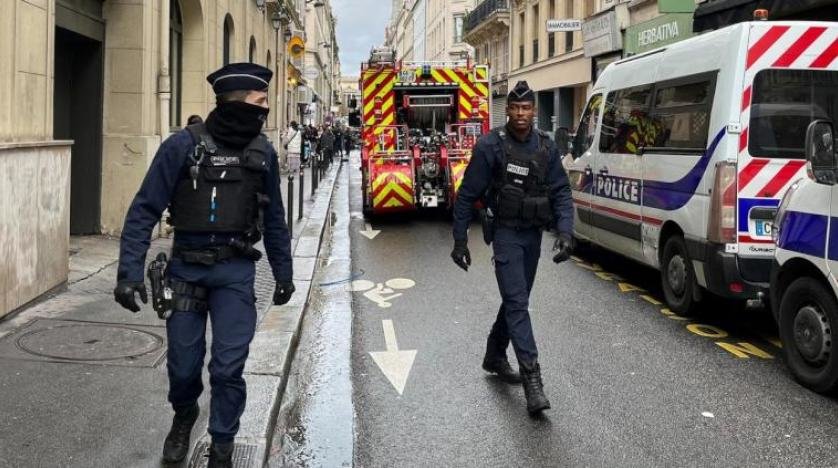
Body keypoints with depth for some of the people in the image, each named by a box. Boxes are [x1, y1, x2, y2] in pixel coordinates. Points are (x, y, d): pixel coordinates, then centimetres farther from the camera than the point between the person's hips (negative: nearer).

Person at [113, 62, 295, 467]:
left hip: (236, 271, 2)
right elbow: (144, 211, -8)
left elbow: (274, 220, 13)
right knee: (183, 364, 9)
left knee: (228, 366, -2)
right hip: (187, 267, -1)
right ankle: (183, 416, 42)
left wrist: (283, 274, 16)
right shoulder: (183, 145, -9)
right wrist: (130, 272, -15)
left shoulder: (263, 152, 3)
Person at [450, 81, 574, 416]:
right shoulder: (490, 146, -10)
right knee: (517, 302, -13)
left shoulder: (546, 147, 2)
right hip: (506, 233, -5)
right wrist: (460, 240, -7)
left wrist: (565, 232, -13)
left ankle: (495, 357, 36)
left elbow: (561, 192, 2)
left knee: (516, 299, 17)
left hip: (533, 234, 5)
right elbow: (467, 195, -6)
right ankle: (532, 378, -17)